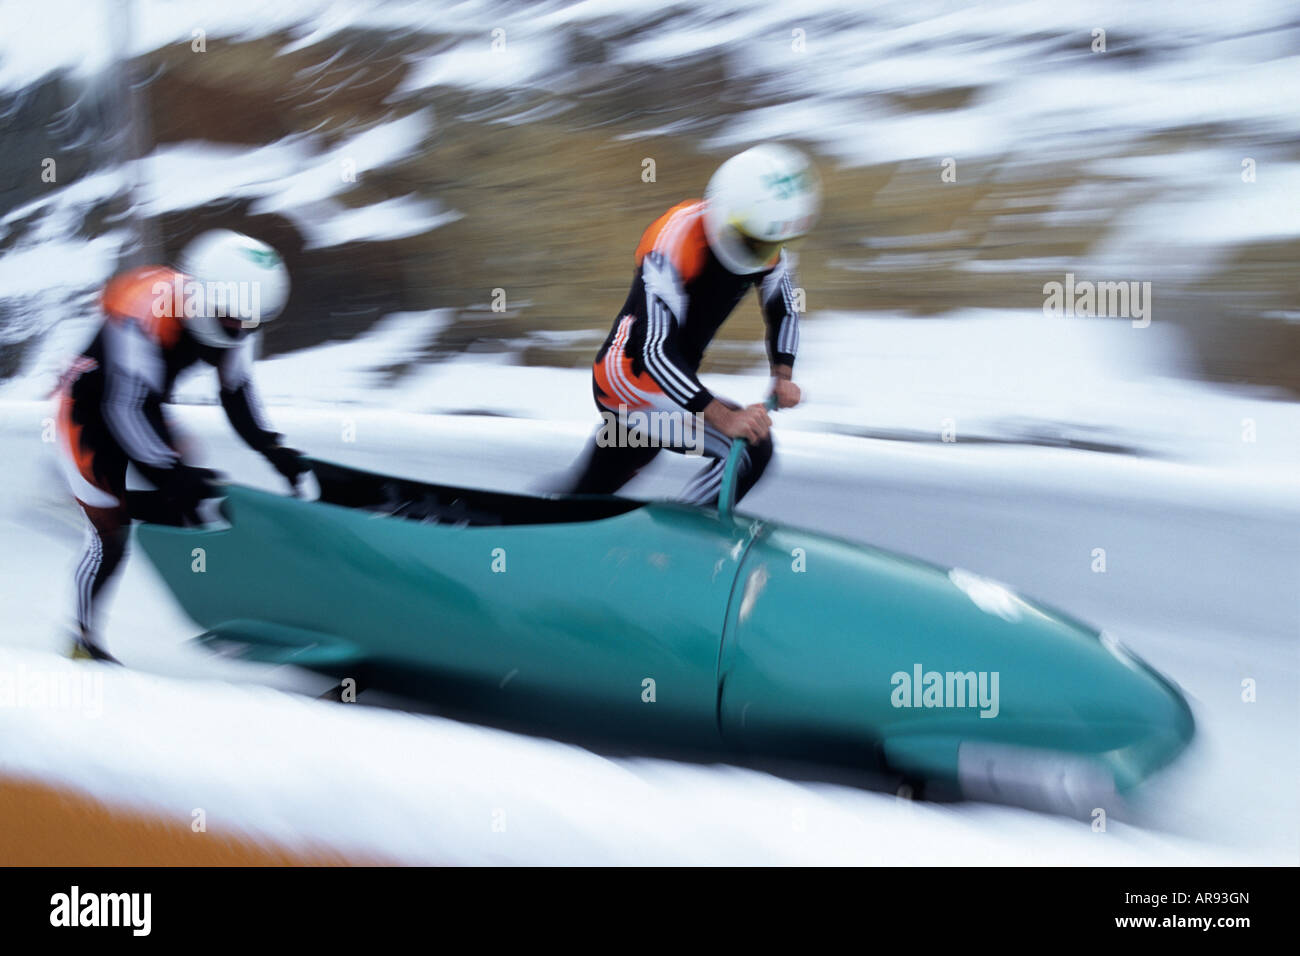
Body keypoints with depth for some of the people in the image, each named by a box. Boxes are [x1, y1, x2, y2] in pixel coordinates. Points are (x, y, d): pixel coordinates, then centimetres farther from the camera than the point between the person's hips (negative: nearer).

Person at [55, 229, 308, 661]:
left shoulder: (229, 316, -13)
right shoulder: (148, 313, -35)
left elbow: (237, 390, 0)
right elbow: (125, 408, -34)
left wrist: (271, 448, -11)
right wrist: (171, 473, -34)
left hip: (142, 409, 7)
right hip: (90, 413, -7)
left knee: (182, 505, 3)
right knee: (110, 534, -6)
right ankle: (84, 640, 11)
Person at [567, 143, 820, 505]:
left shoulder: (764, 238, -6)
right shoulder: (675, 240, -29)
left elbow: (783, 308, 12)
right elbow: (654, 351, -34)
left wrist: (783, 374, -5)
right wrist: (722, 417, -42)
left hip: (671, 377, 8)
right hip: (630, 383, -8)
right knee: (750, 448, -23)